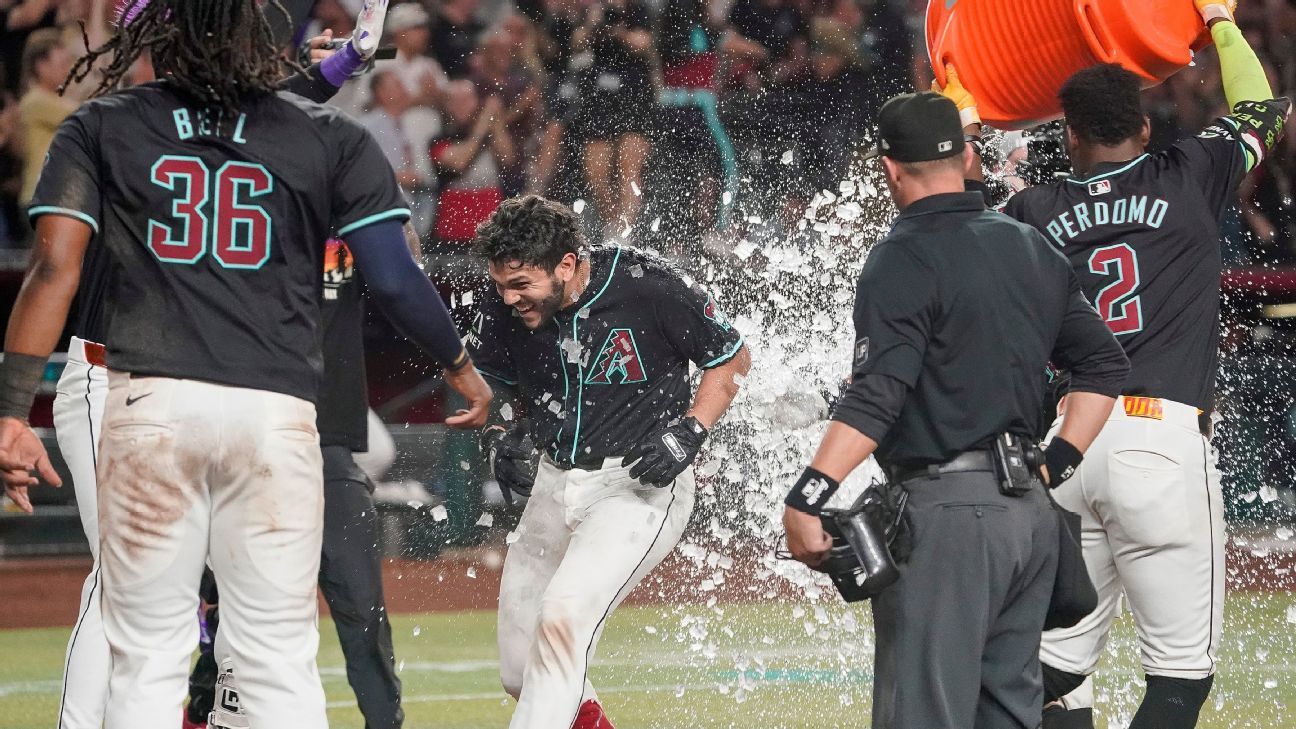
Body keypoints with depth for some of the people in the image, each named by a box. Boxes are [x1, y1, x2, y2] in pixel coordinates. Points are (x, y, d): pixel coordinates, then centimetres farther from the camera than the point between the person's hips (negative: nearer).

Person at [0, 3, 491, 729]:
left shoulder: (100, 130, 9)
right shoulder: (330, 138, 9)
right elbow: (395, 279, 3)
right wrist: (460, 364, 21)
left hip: (147, 402, 0)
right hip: (277, 416, 0)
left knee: (146, 661, 4)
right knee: (282, 666, 5)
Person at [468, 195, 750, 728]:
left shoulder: (647, 289, -18)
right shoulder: (504, 309, -6)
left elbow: (732, 357, -3)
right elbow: (483, 380, 18)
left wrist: (688, 433, -14)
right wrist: (500, 434, -1)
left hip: (640, 487, -6)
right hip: (553, 483, 6)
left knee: (563, 616, -28)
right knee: (521, 674, 6)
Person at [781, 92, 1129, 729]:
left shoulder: (905, 257, -9)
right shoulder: (1030, 248, 15)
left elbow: (878, 395, -20)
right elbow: (1103, 363, 18)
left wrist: (808, 497, -24)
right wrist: (1056, 463, 17)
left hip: (950, 514, -8)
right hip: (1032, 514, 8)